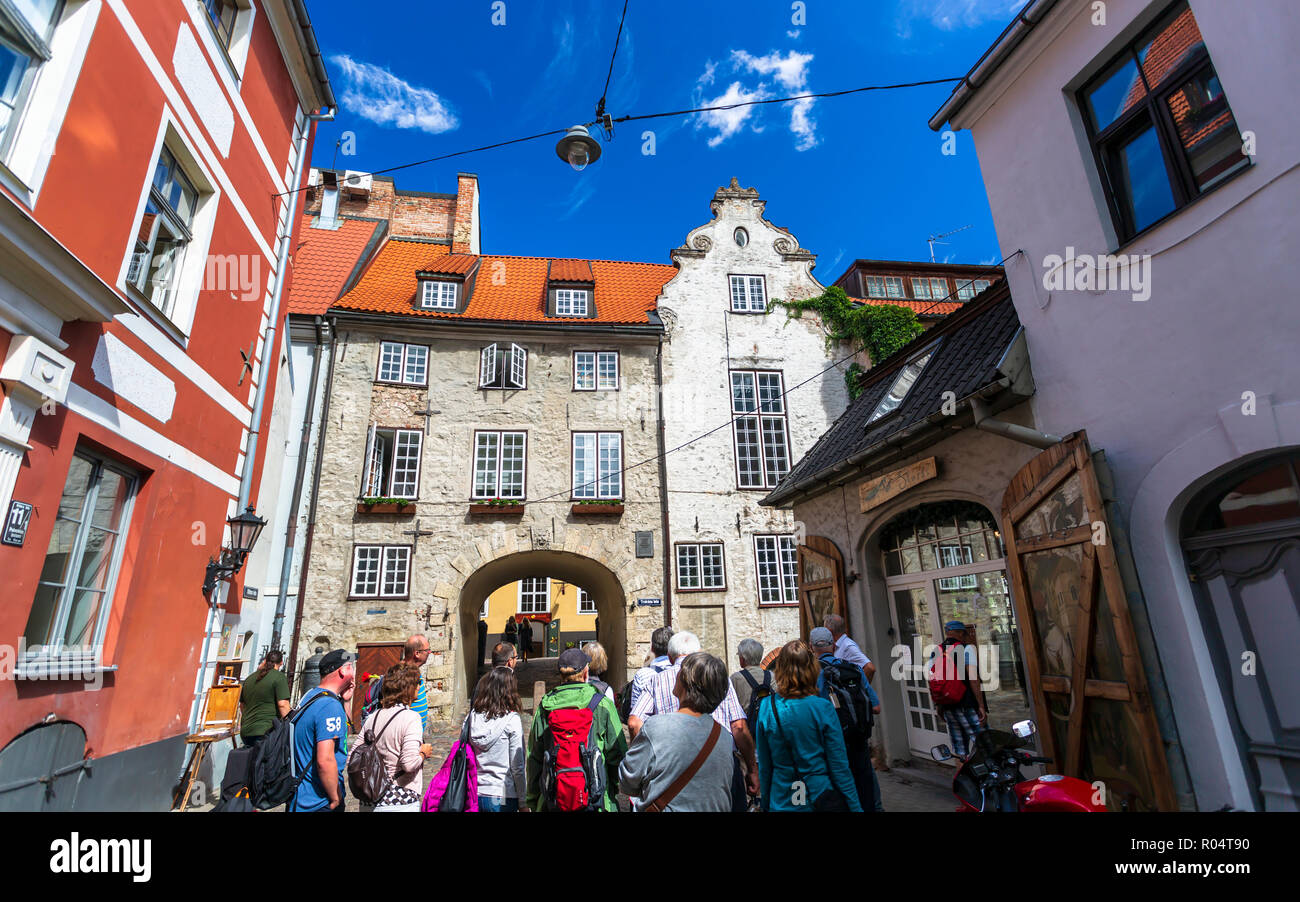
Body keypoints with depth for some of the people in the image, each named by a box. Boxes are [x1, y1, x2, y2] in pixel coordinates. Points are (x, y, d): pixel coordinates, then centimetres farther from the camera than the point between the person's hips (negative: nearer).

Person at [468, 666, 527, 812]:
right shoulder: (512, 720, -14)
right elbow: (517, 767, -11)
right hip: (501, 797, -4)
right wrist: (523, 803, -1)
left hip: (474, 795, 4)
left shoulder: (471, 716, -2)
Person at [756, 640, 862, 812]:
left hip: (781, 803, 2)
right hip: (820, 797, -2)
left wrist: (765, 804, 11)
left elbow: (764, 765, -1)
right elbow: (839, 765, -11)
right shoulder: (824, 709, -16)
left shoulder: (766, 708, -10)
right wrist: (855, 807, 1)